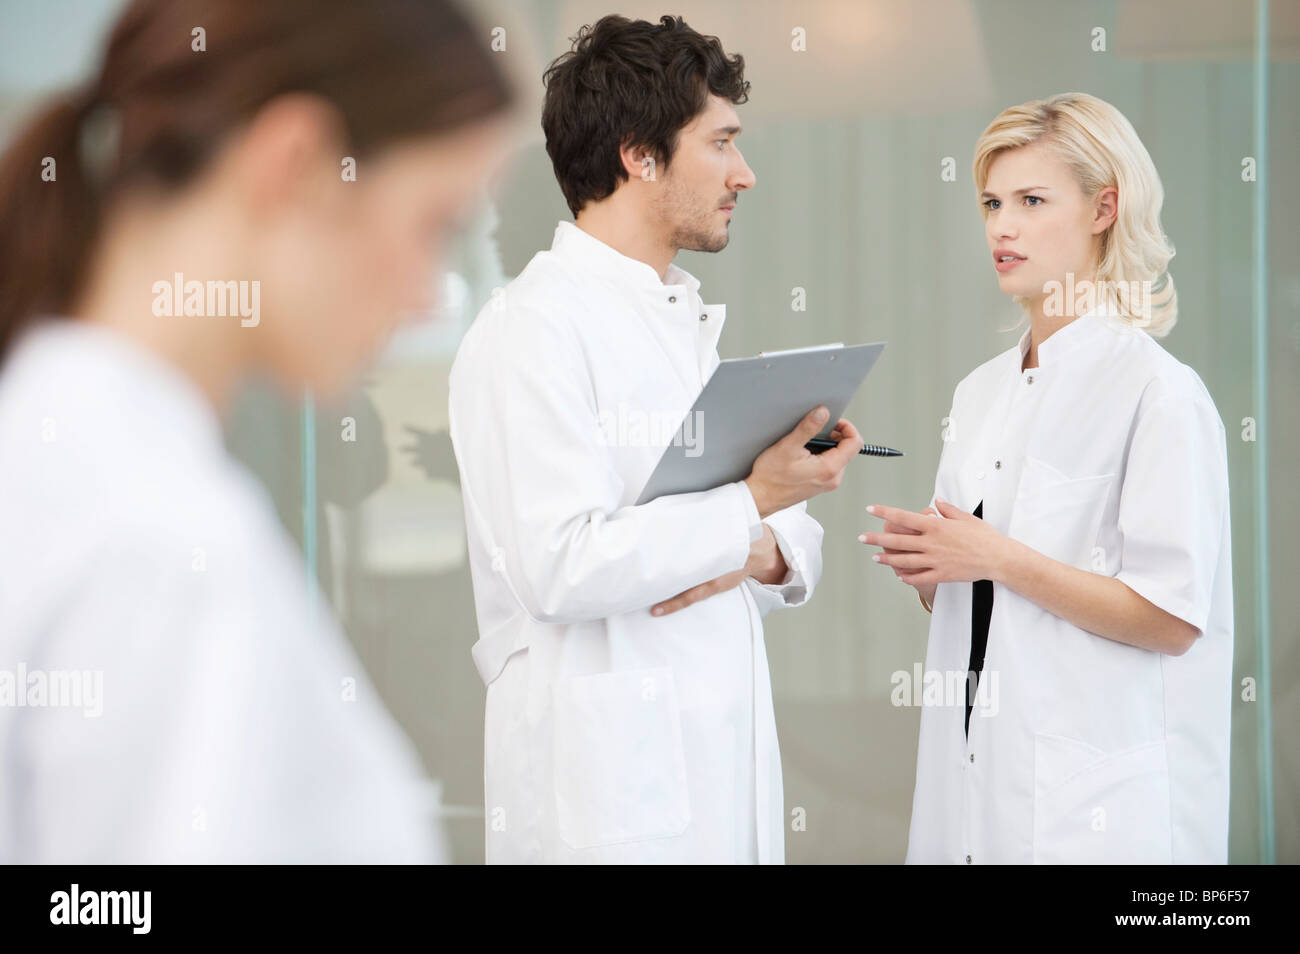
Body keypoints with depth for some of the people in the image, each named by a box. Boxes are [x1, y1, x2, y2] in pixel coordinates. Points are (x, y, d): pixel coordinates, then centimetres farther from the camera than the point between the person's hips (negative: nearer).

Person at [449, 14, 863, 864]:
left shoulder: (690, 323, 19)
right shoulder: (535, 327, -10)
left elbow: (800, 537, 19)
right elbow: (560, 567, -21)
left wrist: (764, 554, -3)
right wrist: (752, 504, -17)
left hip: (726, 764, 8)